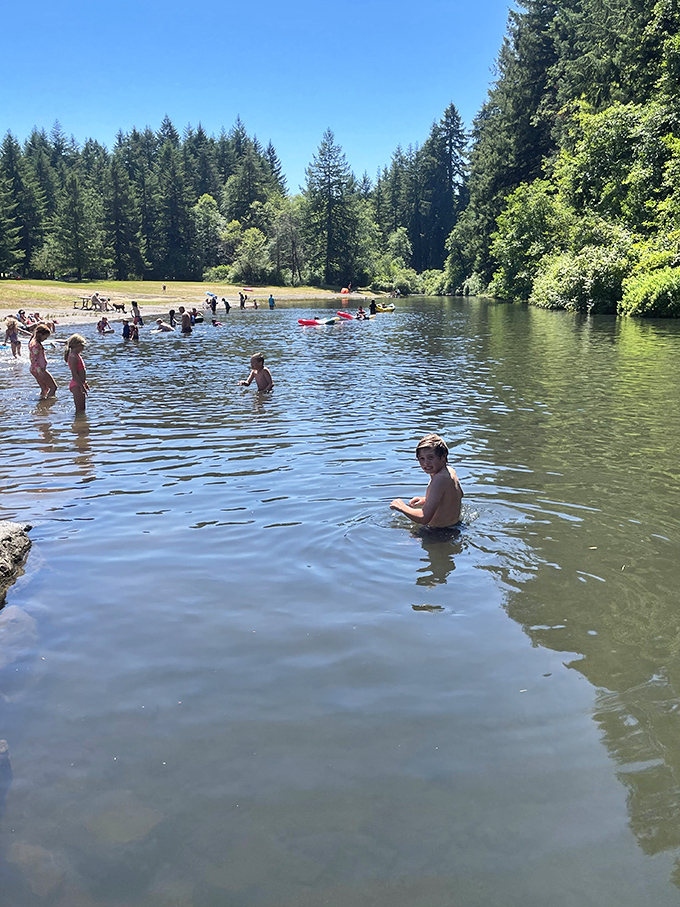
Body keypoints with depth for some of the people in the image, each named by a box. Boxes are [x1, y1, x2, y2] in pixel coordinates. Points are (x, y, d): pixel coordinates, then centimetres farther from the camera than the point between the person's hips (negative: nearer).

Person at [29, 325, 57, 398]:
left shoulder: (33, 341, 10)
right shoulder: (36, 345, -21)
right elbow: (34, 360, -26)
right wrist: (40, 371, -31)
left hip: (34, 369, 10)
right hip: (39, 369, -10)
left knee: (45, 389, 18)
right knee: (53, 387, -3)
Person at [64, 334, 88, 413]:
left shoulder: (77, 355, 14)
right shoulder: (73, 357, -17)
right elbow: (74, 375, -22)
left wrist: (85, 383, 28)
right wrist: (82, 386, -24)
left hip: (80, 385, 10)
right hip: (76, 386, -10)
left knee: (82, 409, 14)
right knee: (80, 410, -7)